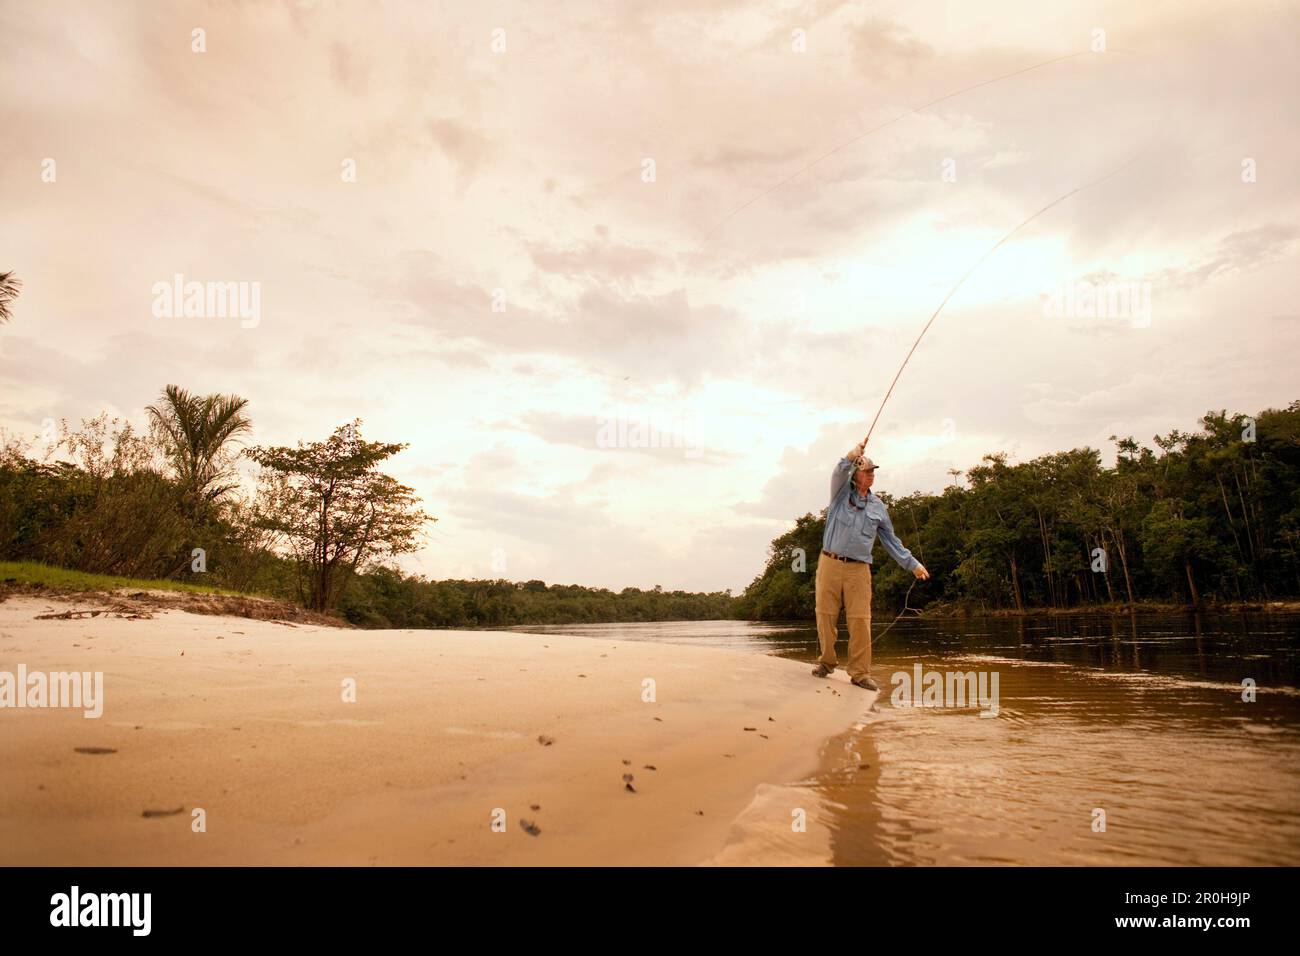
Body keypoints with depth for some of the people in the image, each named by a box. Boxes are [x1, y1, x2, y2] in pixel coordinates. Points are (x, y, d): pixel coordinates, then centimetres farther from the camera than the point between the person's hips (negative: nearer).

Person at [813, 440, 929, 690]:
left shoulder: (878, 507, 15)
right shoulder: (842, 492, 7)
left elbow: (891, 540, 20)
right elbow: (839, 473, -15)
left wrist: (912, 564, 13)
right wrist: (851, 457, -36)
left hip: (859, 569, 2)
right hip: (830, 563, -1)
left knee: (860, 620, -6)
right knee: (826, 616, 1)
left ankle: (860, 672, 1)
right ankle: (826, 662, 16)